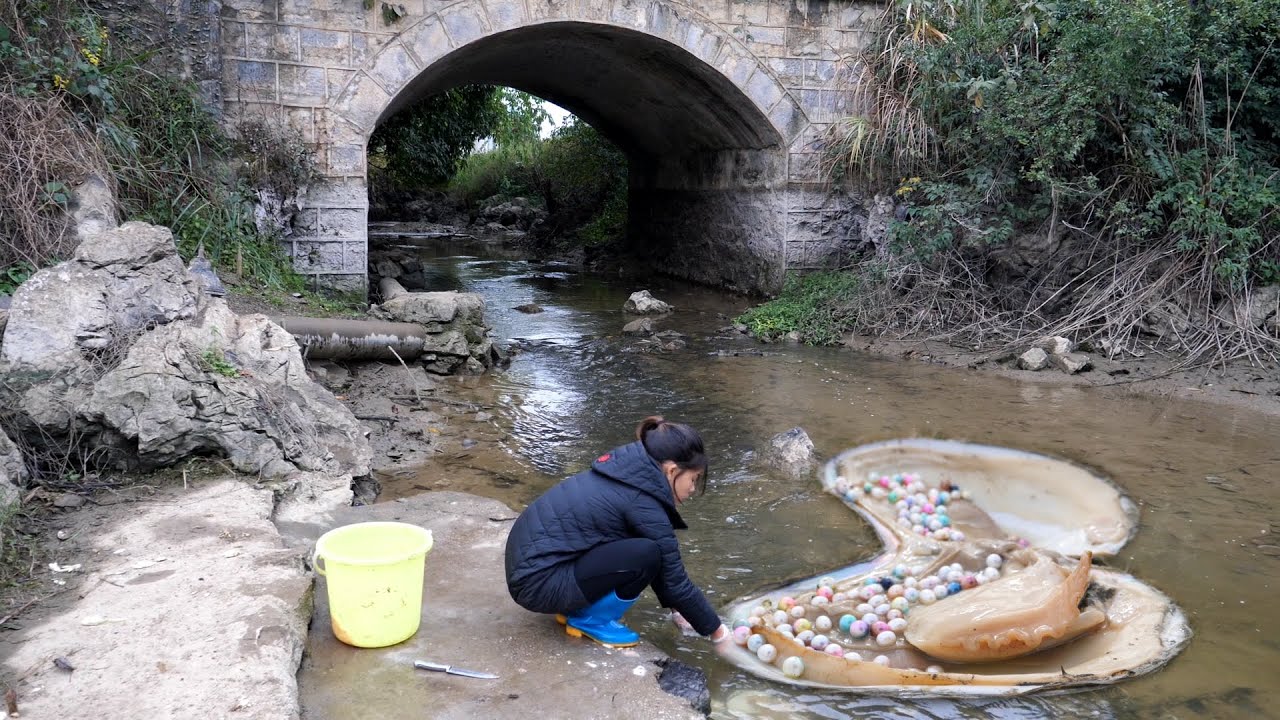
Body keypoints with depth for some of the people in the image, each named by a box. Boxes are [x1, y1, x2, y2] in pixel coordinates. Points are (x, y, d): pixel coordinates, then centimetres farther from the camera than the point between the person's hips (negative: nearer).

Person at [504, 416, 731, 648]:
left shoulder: (627, 471, 7)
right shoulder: (642, 502, -18)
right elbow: (675, 580, -10)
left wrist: (677, 608, 22)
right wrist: (718, 631, 2)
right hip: (539, 583, -9)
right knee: (646, 554, -20)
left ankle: (575, 605, 13)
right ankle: (590, 619, -1)